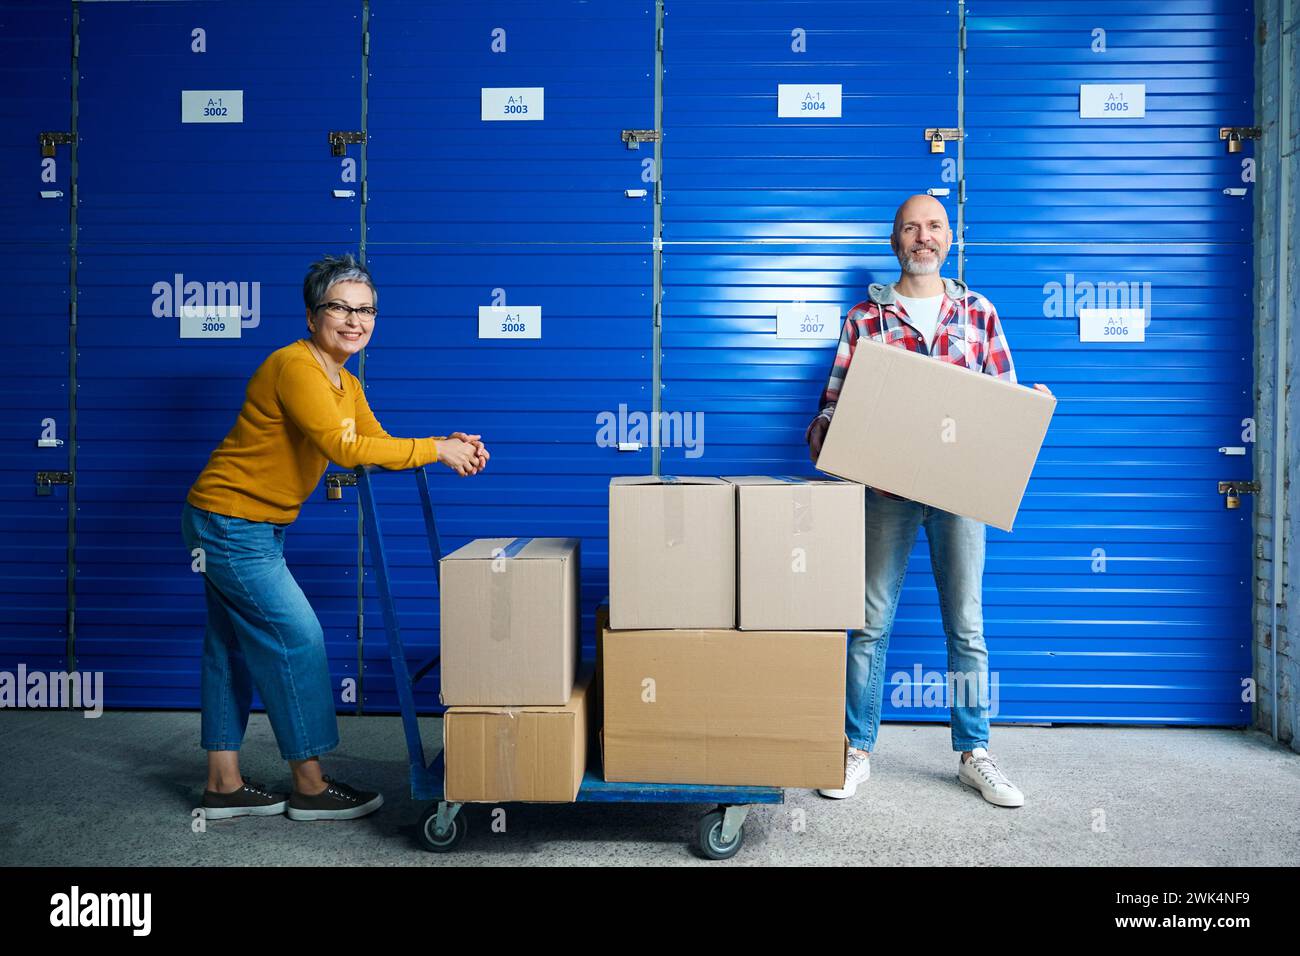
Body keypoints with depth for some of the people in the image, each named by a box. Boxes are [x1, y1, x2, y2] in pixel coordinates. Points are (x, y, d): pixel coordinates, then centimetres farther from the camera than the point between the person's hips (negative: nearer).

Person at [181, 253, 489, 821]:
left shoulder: (346, 384, 10)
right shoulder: (294, 365, -20)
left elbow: (377, 446, 6)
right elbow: (344, 449, -28)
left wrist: (450, 449, -9)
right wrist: (435, 449, -24)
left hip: (251, 529, 10)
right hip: (231, 523, -10)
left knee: (235, 646, 13)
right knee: (298, 640, -6)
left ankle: (224, 785, 24)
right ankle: (311, 788, 5)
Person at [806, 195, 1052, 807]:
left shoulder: (978, 313, 11)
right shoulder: (864, 317, 6)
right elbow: (835, 402, 4)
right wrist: (822, 441, -15)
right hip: (887, 487, -1)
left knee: (967, 625, 7)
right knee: (871, 621, 3)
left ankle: (974, 754, 21)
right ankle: (858, 751, 16)